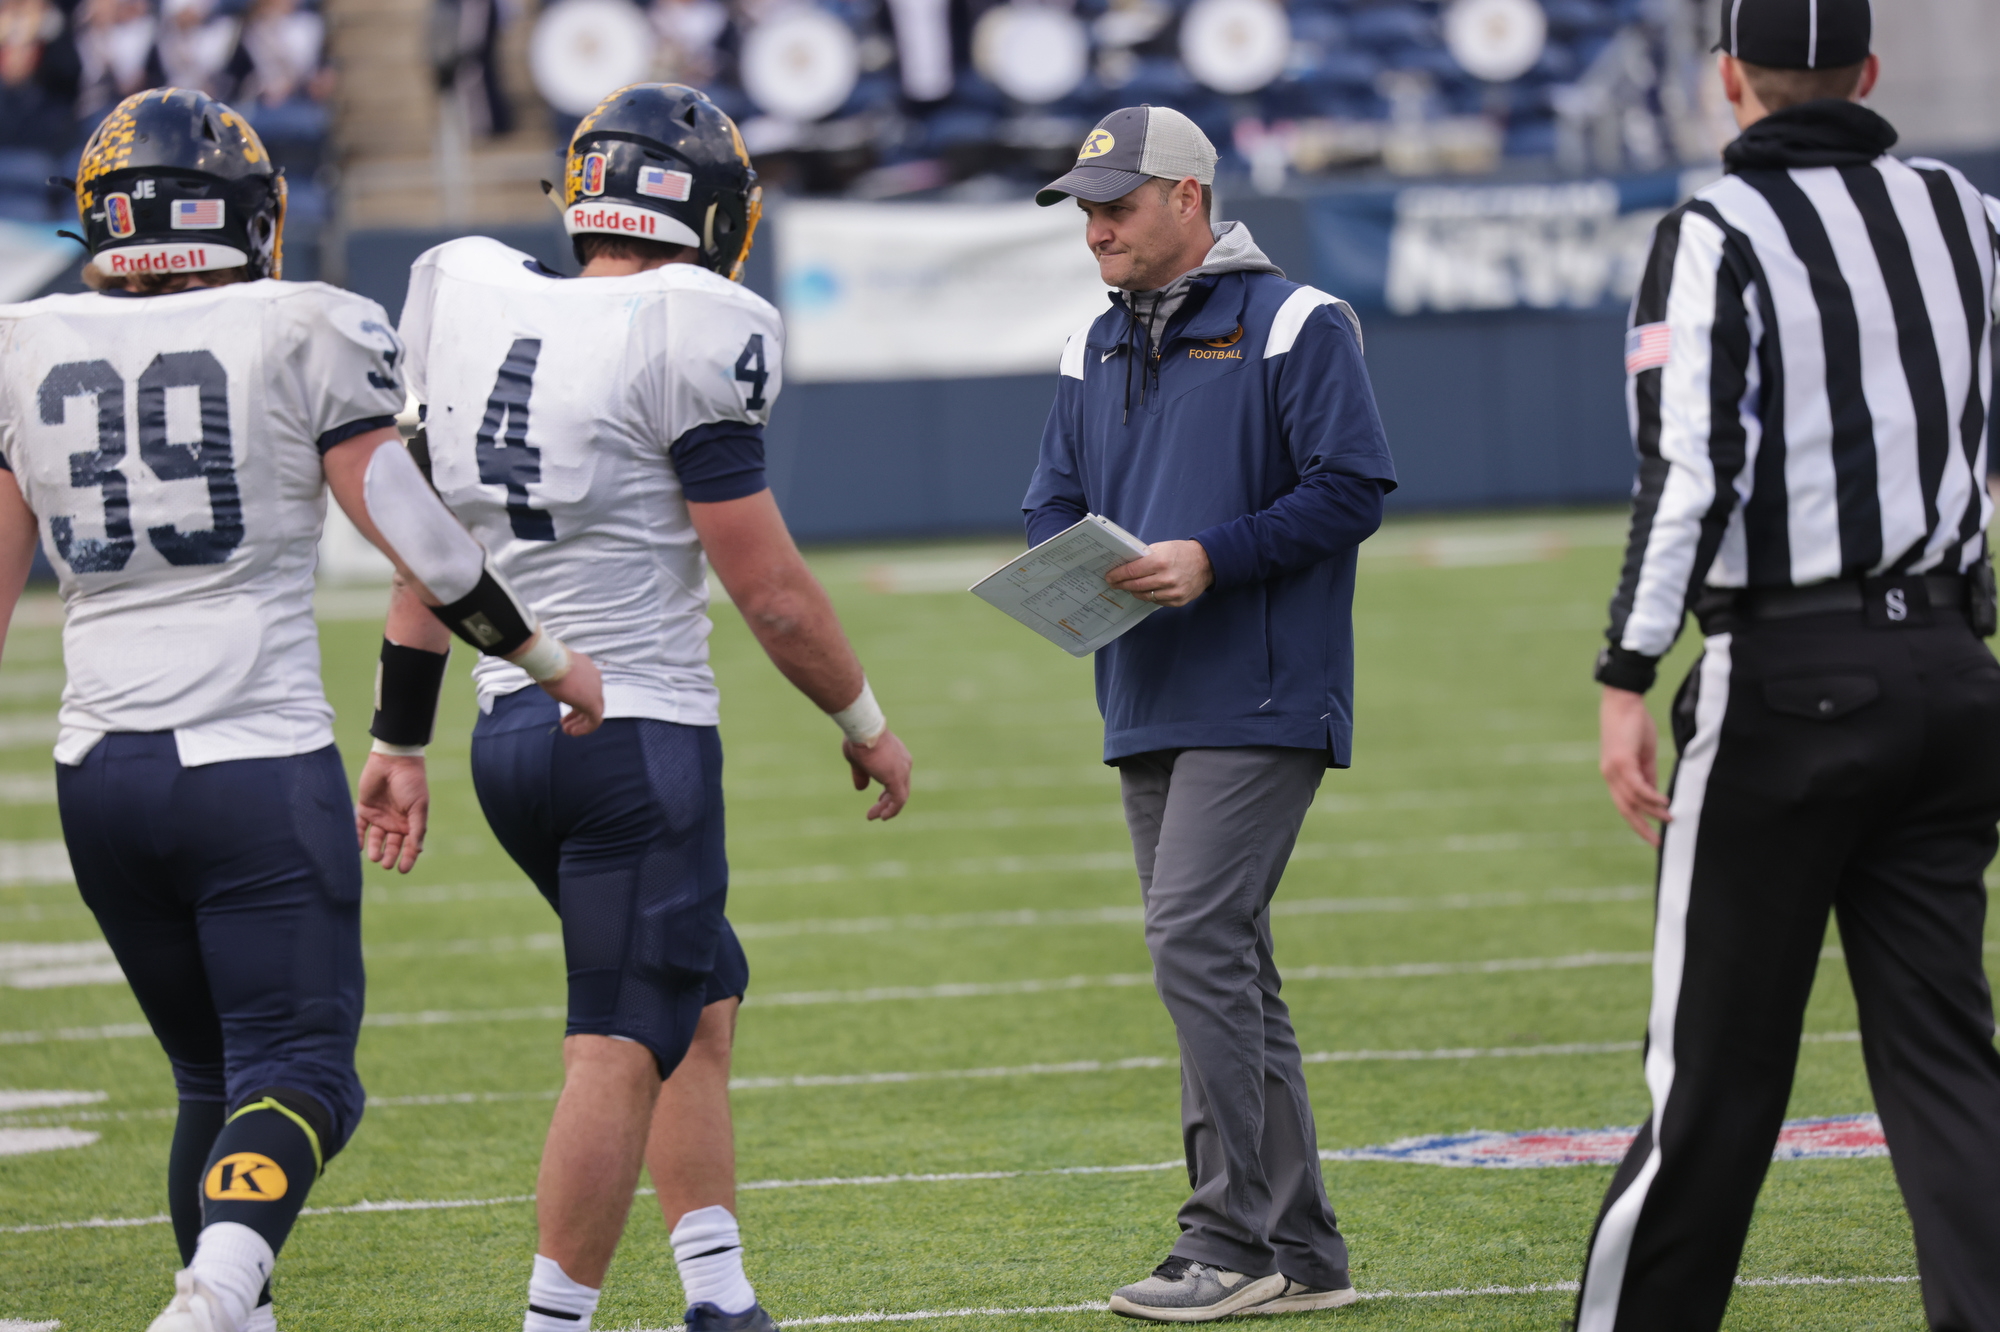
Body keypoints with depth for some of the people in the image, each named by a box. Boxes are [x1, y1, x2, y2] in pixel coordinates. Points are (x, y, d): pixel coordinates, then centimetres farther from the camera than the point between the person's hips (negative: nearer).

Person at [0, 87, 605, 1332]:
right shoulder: (302, 334, -4)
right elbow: (417, 538, -5)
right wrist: (551, 657, 10)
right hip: (257, 760, -5)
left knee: (212, 1075, 19)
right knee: (295, 1072, -4)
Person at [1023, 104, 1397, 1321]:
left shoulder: (1294, 326, -6)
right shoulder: (1095, 350, 17)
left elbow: (1353, 489, -11)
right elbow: (1054, 503, 20)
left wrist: (1212, 559, -19)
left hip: (1263, 703, -8)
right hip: (1147, 706, 8)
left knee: (1197, 942, -17)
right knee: (1225, 971, 8)